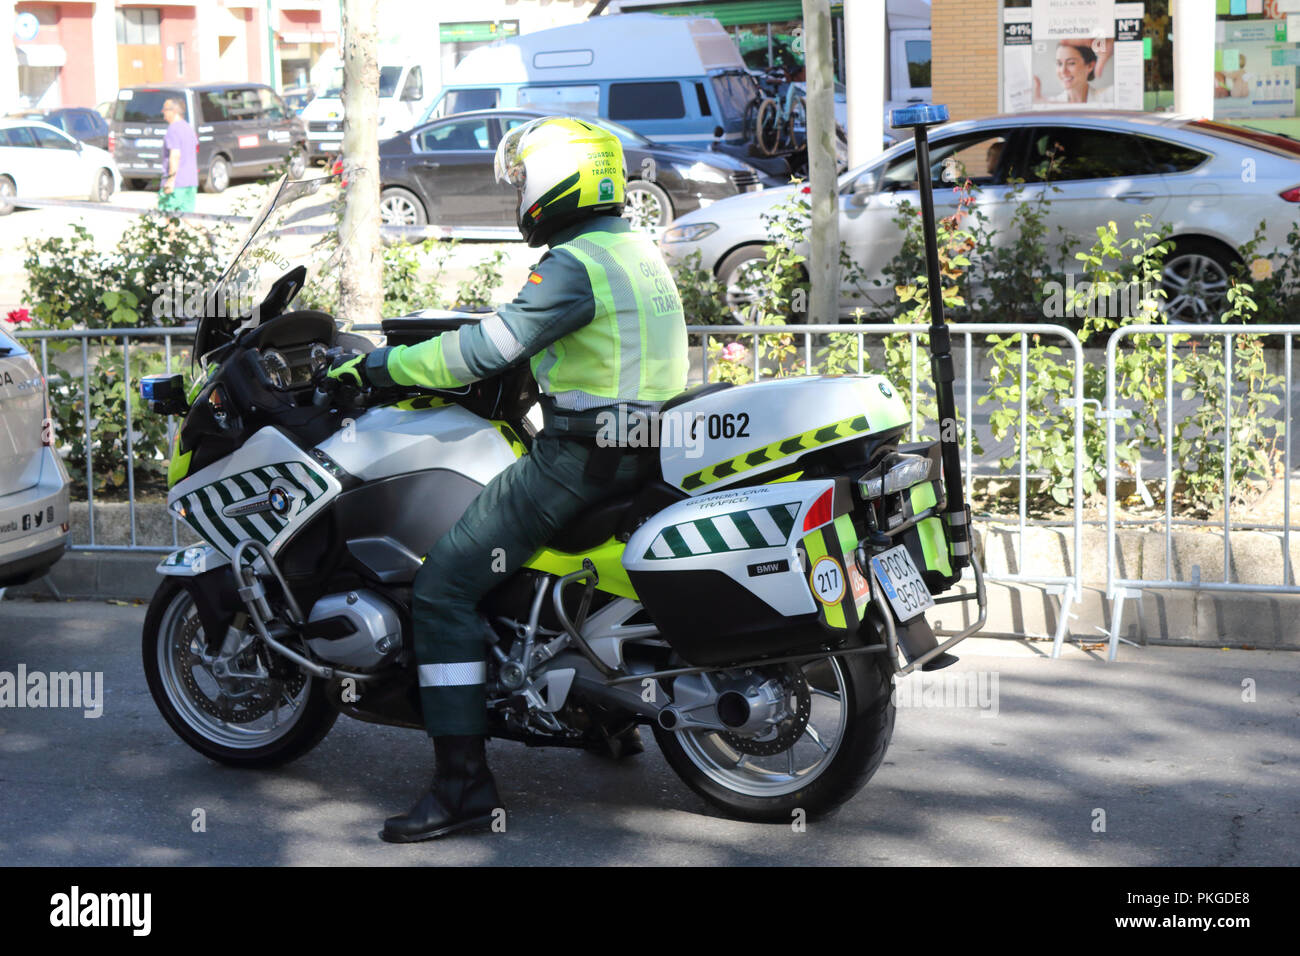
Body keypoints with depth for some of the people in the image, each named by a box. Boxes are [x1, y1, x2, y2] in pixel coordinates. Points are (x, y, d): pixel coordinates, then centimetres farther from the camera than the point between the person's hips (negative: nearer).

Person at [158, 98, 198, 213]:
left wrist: (171, 179, -22)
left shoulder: (173, 129, -12)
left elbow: (175, 155, -21)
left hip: (176, 184, -8)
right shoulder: (189, 128, 16)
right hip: (191, 183, 8)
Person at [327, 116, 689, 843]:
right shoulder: (637, 250, 16)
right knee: (563, 541, 37)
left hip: (582, 453, -10)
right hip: (646, 446, 10)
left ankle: (464, 780, -16)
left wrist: (375, 366, -13)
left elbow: (491, 348, -21)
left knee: (444, 587, -11)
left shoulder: (576, 264, -15)